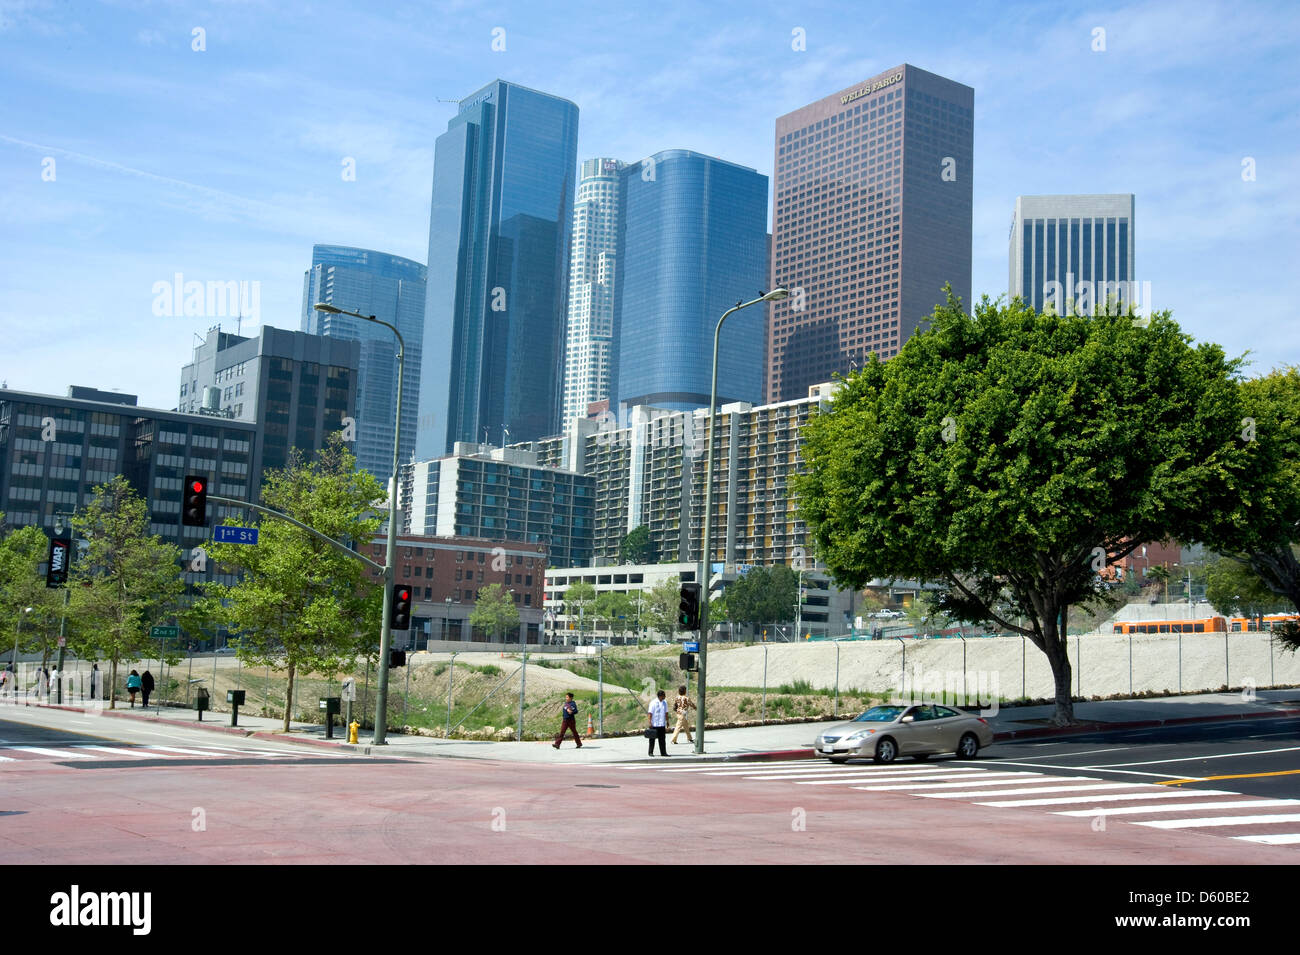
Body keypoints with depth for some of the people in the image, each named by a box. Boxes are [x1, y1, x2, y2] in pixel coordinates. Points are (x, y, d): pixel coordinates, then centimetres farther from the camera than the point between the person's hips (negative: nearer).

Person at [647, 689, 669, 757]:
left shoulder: (665, 702, 9)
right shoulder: (653, 703, -8)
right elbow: (650, 713, -9)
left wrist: (667, 721, 17)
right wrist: (650, 723, -14)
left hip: (662, 724, 5)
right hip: (654, 724, -5)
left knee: (662, 739, 4)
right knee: (652, 738, 3)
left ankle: (663, 752, 6)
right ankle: (650, 752, 10)